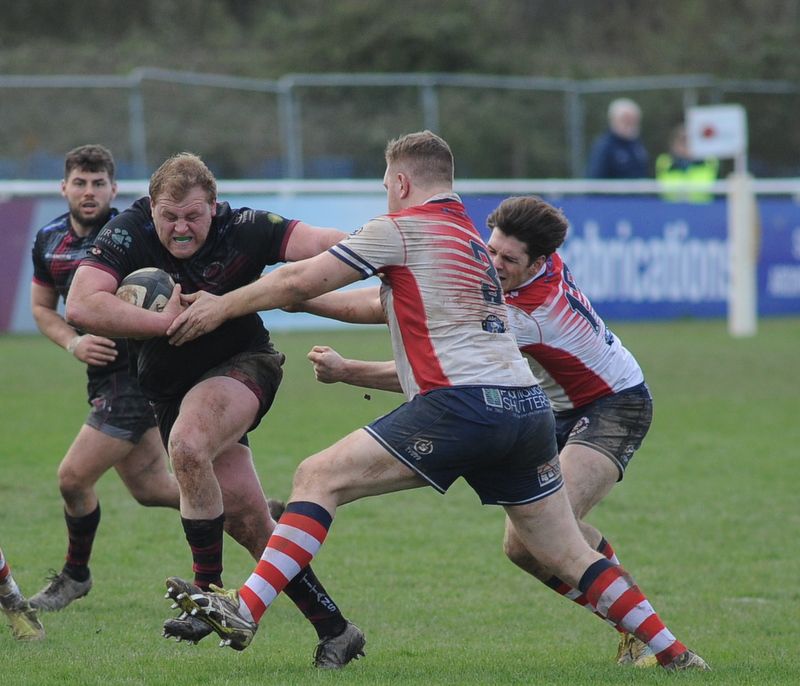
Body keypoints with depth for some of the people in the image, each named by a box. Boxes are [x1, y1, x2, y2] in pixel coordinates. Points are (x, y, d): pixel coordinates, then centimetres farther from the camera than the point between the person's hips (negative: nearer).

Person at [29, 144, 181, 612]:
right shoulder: (50, 240, 5)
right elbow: (42, 307, 15)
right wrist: (73, 343, -4)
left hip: (134, 375, -8)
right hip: (106, 375, 8)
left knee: (74, 478, -7)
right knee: (150, 487, 14)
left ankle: (75, 576, 17)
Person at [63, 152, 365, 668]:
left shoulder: (242, 230, -18)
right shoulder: (128, 234, -16)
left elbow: (333, 247, -24)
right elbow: (81, 306, -29)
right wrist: (166, 320, -34)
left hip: (241, 366, -3)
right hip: (169, 387, 3)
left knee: (187, 445, -35)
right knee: (249, 524, 0)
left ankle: (210, 592, -23)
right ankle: (334, 629, 12)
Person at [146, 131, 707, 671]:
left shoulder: (404, 227, 2)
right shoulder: (473, 240, 27)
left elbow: (300, 282, 0)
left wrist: (223, 306, 11)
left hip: (463, 403, -8)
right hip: (528, 408, 8)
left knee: (320, 477, -7)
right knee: (570, 557, 14)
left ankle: (244, 612, -16)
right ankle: (673, 652, 13)